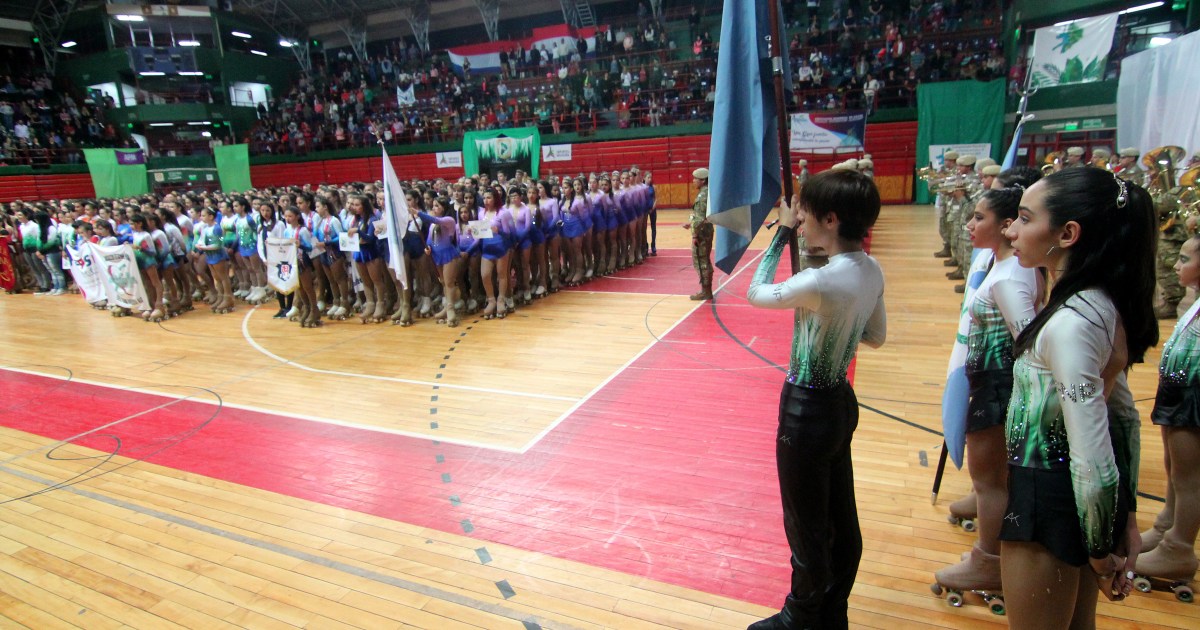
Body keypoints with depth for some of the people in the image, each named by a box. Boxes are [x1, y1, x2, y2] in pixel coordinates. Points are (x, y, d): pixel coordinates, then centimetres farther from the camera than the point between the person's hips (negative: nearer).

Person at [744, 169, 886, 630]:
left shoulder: (819, 282, -27)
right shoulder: (871, 271, 0)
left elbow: (756, 294, -10)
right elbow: (875, 337, 12)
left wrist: (781, 235, -5)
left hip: (808, 410, -9)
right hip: (841, 401, 9)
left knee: (806, 524, 11)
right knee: (841, 518, 22)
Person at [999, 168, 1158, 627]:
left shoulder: (1071, 322, -27)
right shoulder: (1105, 304, 3)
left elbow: (1092, 458, -26)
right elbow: (1122, 414, 10)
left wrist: (1101, 554, -13)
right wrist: (1127, 515, 15)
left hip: (1051, 499, -9)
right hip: (1091, 496, 9)